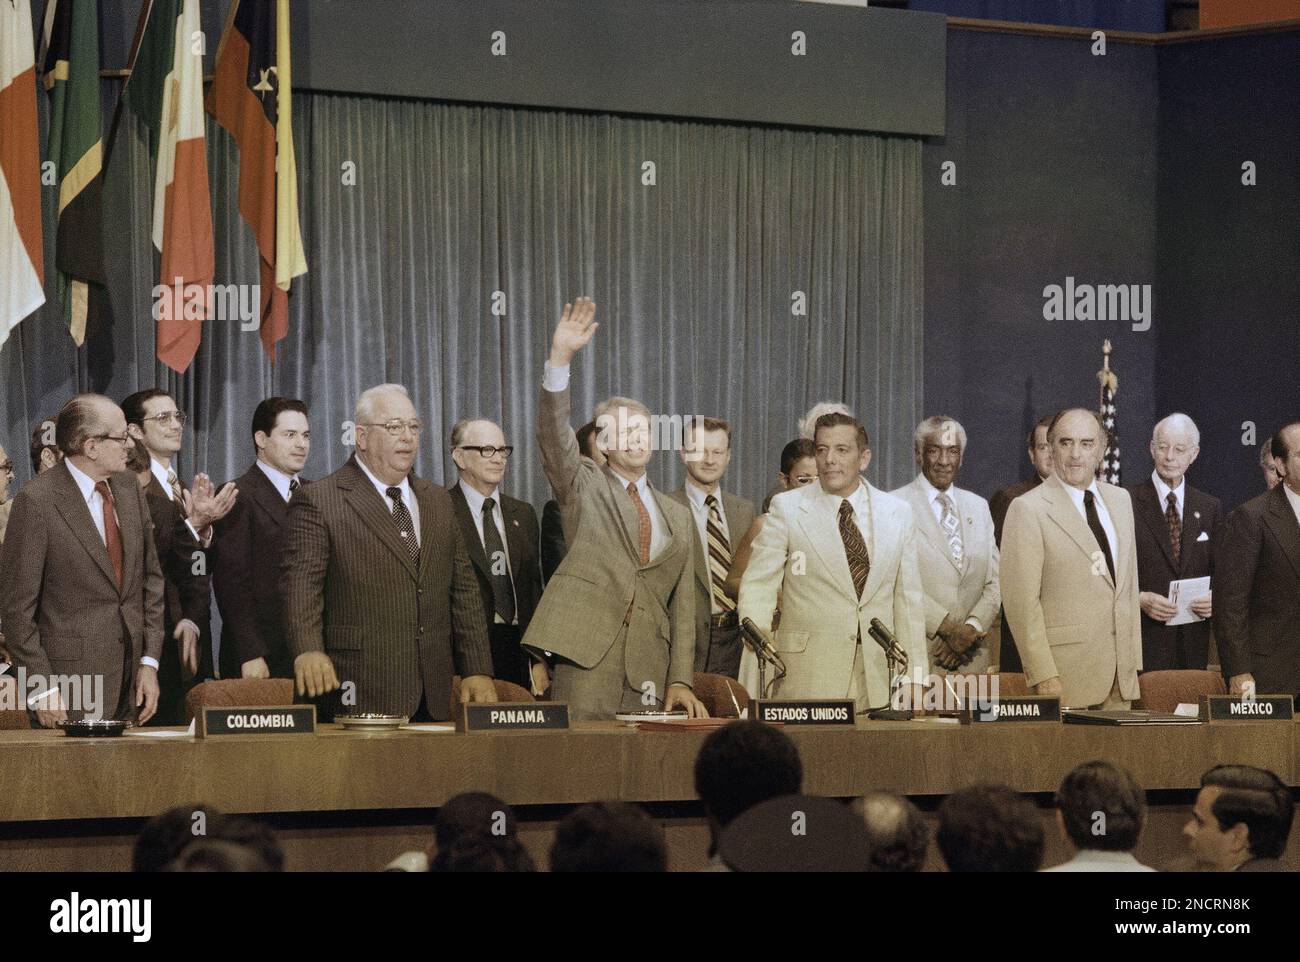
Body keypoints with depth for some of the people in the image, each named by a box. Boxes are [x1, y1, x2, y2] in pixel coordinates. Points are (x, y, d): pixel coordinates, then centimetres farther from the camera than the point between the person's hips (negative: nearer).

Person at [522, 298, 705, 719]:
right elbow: (553, 436, -10)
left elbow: (681, 606, 17)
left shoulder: (677, 517, 19)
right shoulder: (583, 486, 9)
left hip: (648, 671, 4)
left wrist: (680, 680, 6)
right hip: (586, 656, -4)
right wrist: (560, 359, -23)